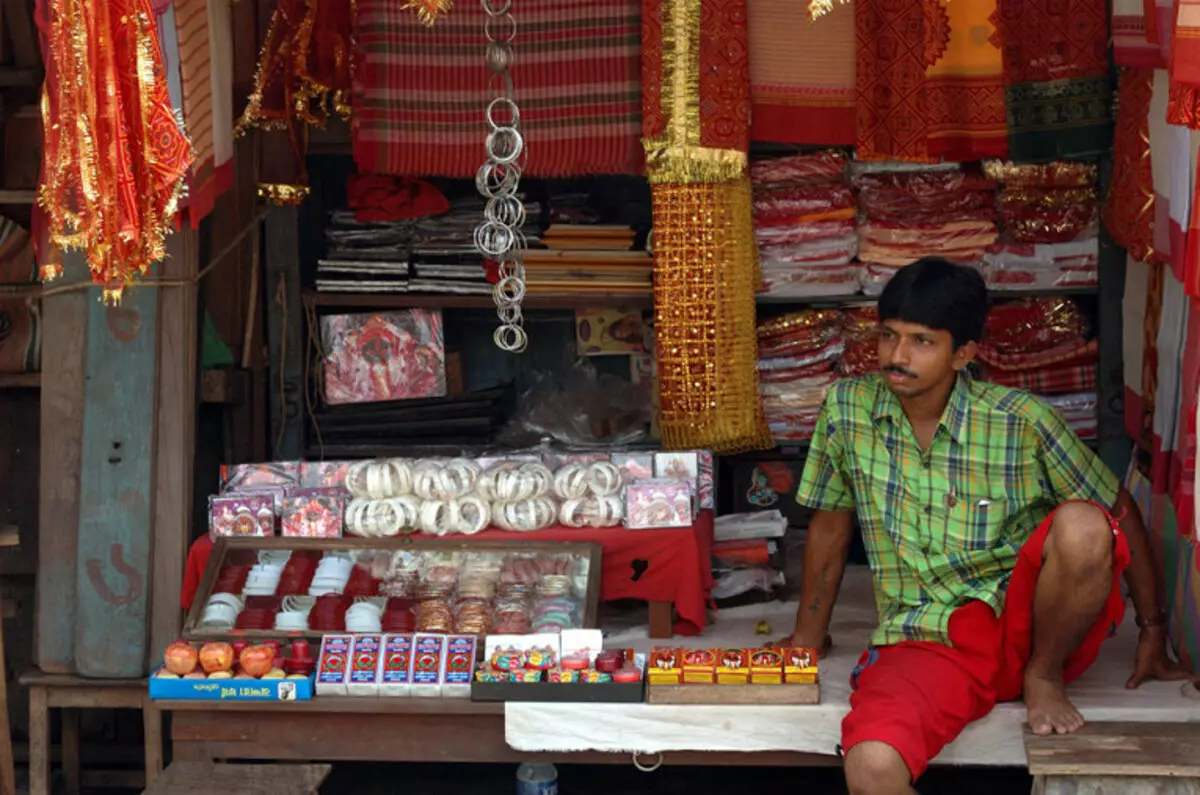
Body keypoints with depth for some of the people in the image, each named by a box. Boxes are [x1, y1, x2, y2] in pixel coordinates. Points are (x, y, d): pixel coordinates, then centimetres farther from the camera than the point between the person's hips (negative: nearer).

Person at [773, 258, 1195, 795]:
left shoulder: (1022, 422, -8)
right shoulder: (847, 410, -1)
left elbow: (1120, 510, 4)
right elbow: (830, 525, 14)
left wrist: (1153, 631, 9)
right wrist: (807, 640, 22)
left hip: (1031, 624, 0)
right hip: (926, 644, 0)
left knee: (1081, 526, -32)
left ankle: (1044, 675, -5)